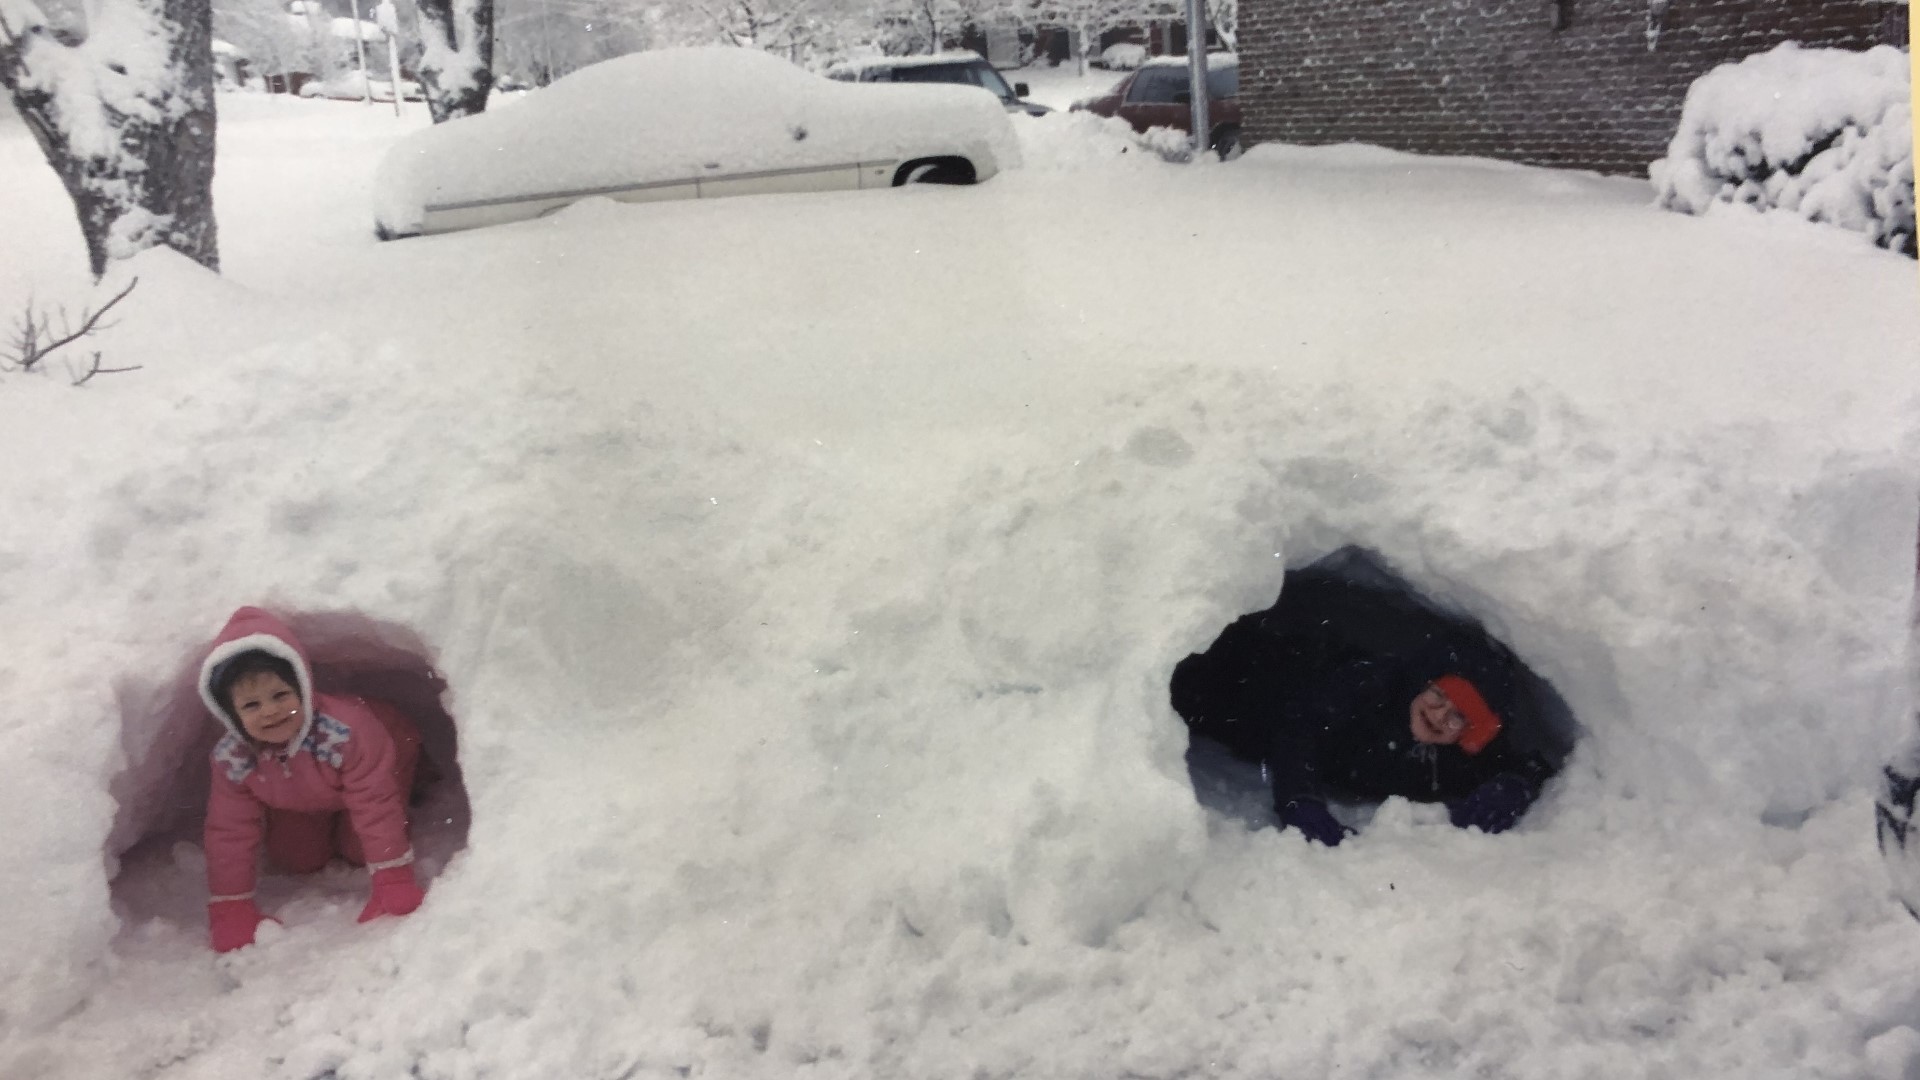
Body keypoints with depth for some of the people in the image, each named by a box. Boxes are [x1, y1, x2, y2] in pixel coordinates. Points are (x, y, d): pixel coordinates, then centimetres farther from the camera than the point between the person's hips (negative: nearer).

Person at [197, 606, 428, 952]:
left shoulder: (347, 731, -48)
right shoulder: (232, 757, -34)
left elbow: (377, 807, -42)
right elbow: (229, 831, -24)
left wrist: (394, 885, -41)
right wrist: (231, 909, -27)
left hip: (383, 762, -3)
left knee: (359, 849, -11)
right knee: (294, 859, -2)